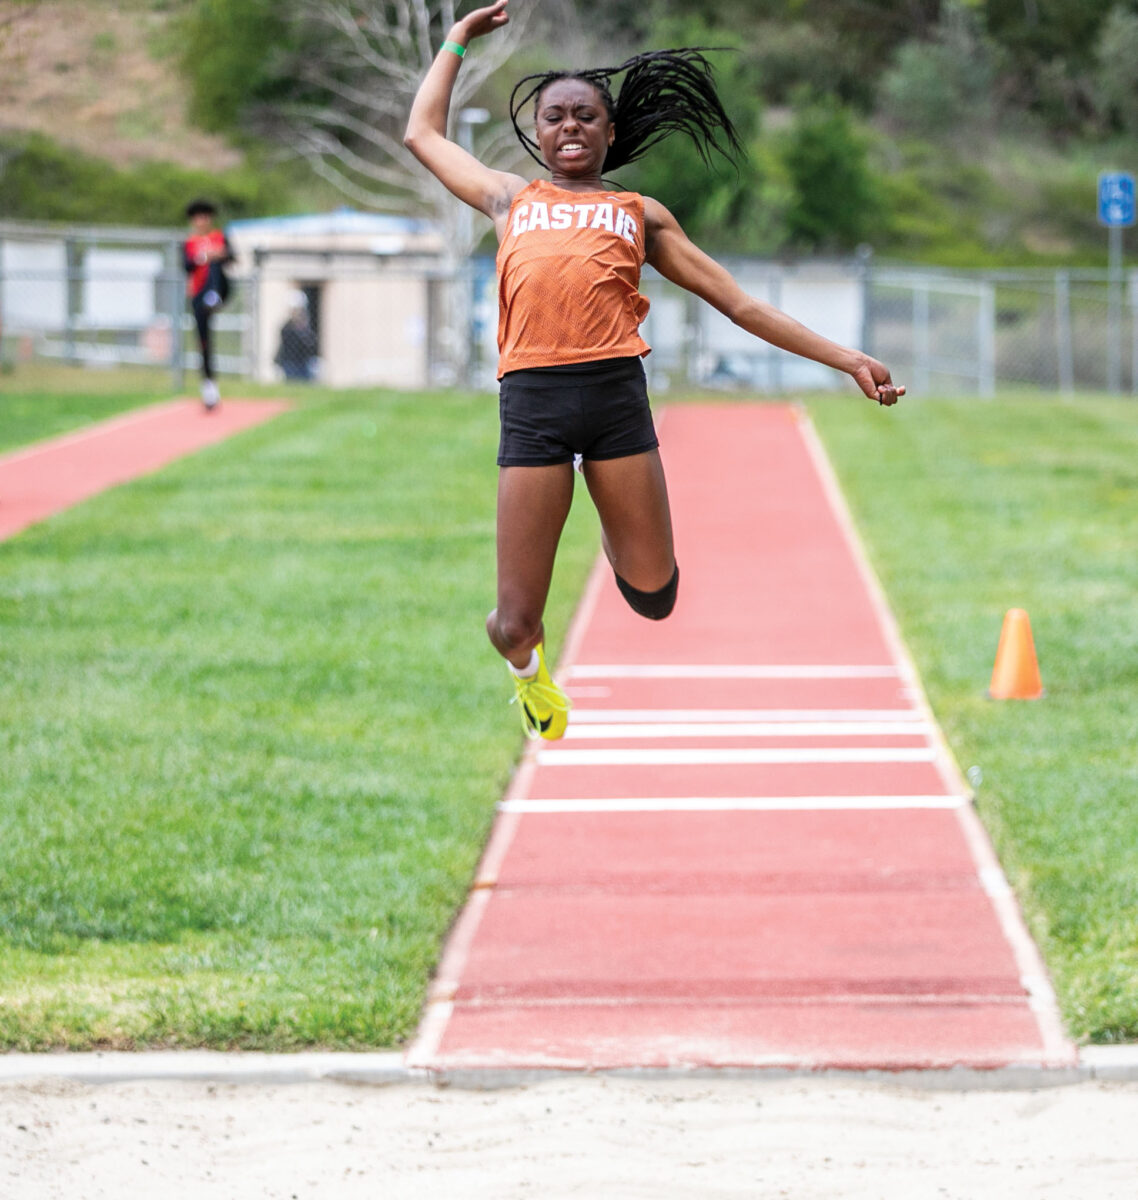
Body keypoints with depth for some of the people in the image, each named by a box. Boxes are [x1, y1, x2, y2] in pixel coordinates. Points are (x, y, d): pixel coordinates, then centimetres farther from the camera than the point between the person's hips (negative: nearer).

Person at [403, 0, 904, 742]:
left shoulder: (640, 214, 22)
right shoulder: (509, 199, 23)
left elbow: (737, 301, 21)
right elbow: (425, 133, 36)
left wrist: (847, 361, 16)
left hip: (616, 390, 0)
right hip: (533, 398, 0)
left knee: (654, 598, 2)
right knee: (518, 624, -3)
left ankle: (615, 531, 38)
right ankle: (523, 657, 36)